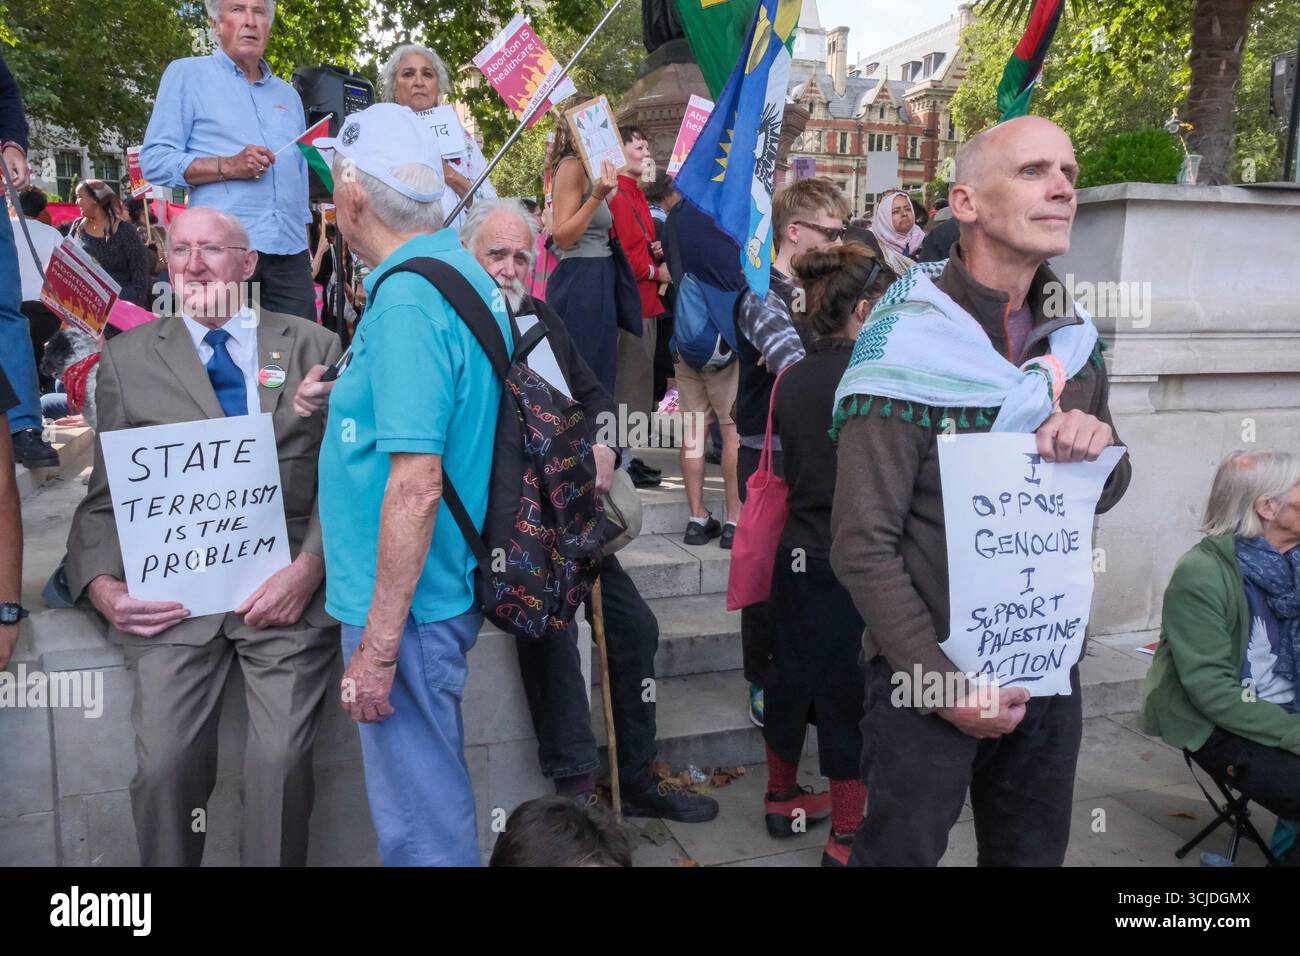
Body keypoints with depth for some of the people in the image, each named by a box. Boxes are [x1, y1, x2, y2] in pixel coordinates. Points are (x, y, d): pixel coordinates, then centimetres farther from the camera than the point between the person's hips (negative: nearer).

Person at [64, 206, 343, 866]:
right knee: (163, 765, -11)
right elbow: (105, 496, 11)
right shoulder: (126, 357, 14)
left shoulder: (315, 348, 11)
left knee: (280, 760, -13)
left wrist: (308, 569, -11)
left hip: (286, 583, -1)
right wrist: (101, 586, -6)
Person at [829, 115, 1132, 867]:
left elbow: (1108, 495, 12)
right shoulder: (905, 352, -17)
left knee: (1034, 853, 21)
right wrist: (941, 681, -17)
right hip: (930, 673, -6)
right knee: (901, 851, 10)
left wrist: (1102, 446, -11)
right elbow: (863, 547, -17)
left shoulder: (1075, 341, 3)